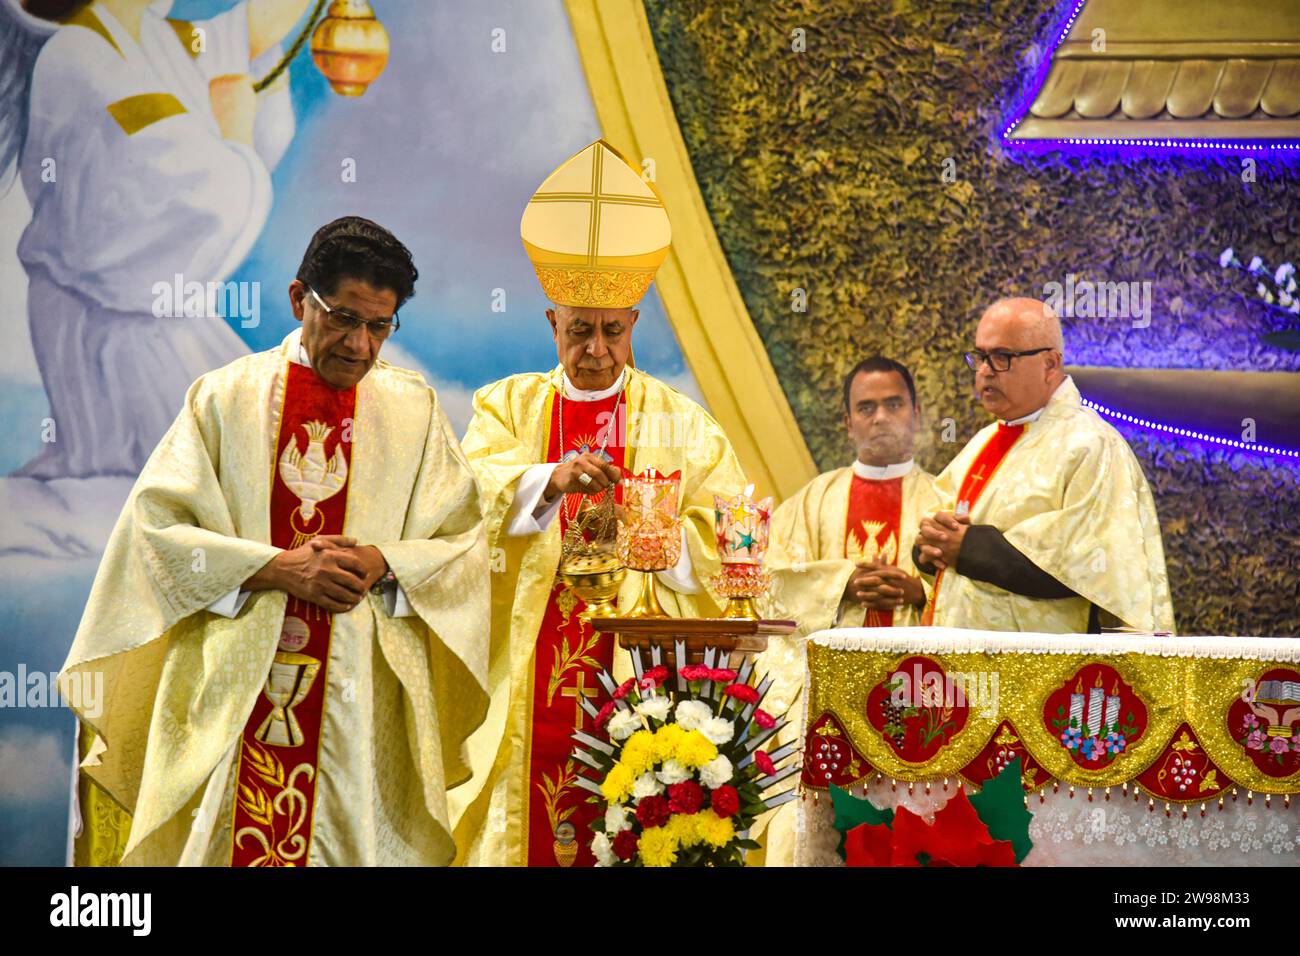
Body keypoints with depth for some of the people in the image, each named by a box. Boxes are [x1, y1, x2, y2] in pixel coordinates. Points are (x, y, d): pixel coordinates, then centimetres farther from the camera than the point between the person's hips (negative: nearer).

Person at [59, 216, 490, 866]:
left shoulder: (413, 406, 8)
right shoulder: (226, 396, 4)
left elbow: (466, 542, 7)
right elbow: (155, 523, -3)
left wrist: (385, 566, -12)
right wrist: (273, 568, -14)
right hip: (235, 688, -1)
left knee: (356, 836, 1)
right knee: (223, 837, -1)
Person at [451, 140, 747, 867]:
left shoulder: (680, 422, 10)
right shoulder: (506, 407, 10)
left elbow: (728, 531, 1)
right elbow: (474, 494, -8)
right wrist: (551, 480, -27)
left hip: (638, 675, 0)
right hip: (524, 684, 0)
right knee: (524, 823, -2)